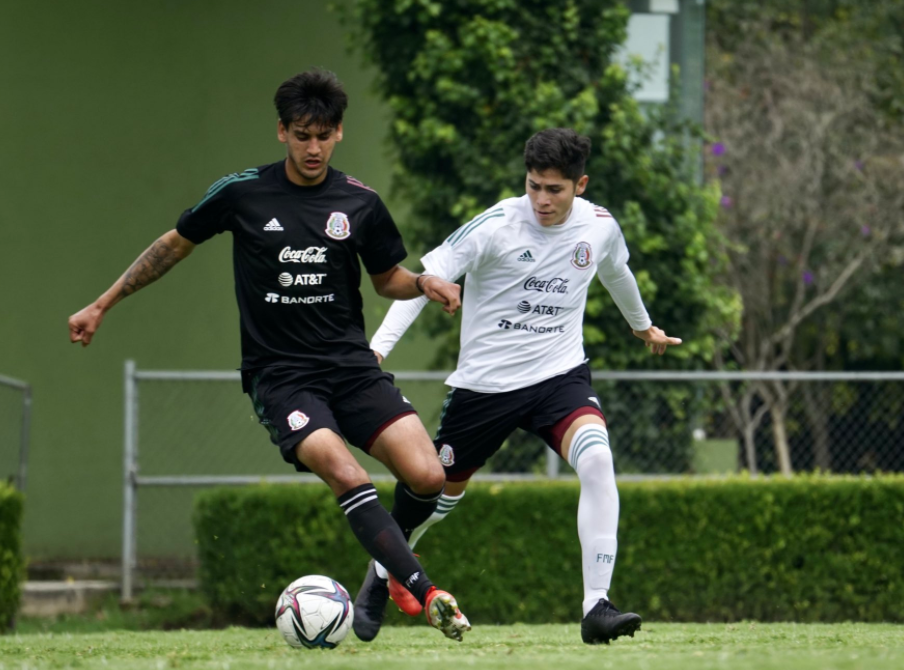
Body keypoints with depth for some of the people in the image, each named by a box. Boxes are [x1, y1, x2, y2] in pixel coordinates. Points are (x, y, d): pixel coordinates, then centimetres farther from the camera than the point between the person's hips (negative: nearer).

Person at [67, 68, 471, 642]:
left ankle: (387, 565, 15)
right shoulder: (243, 193, -2)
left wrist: (423, 284, -5)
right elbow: (175, 245, 12)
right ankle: (428, 593, -30)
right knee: (348, 476, -29)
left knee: (427, 477, -15)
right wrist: (102, 306, 15)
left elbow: (387, 277, 19)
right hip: (280, 374, -3)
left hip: (352, 365, 3)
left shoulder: (360, 203, 4)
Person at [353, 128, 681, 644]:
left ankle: (596, 606, -27)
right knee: (443, 490, 14)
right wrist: (377, 348, -27)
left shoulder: (600, 227, -3)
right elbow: (425, 279, -16)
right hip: (485, 383, -2)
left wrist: (643, 326, 40)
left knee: (597, 460, -27)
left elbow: (616, 272, 21)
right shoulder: (496, 227, -17)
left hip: (561, 374, 2)